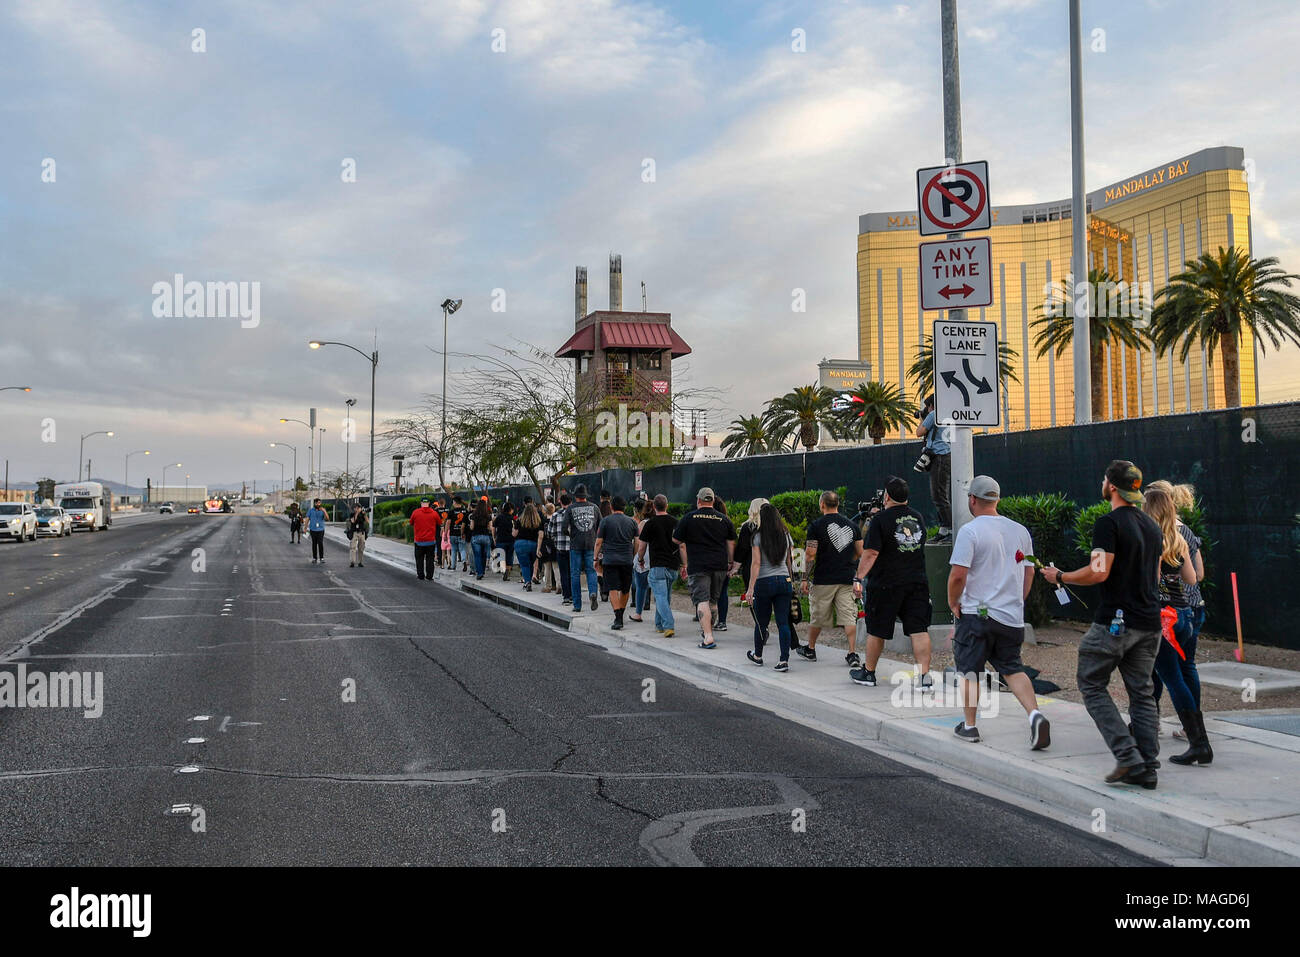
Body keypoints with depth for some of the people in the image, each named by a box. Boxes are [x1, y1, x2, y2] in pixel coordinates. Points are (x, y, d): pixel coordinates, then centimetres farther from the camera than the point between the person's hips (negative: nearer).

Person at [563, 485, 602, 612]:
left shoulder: (570, 509, -2)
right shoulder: (594, 507, 5)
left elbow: (565, 528, -8)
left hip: (575, 545, -1)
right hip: (591, 544, 2)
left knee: (575, 574, 6)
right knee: (591, 570, 9)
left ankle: (577, 605, 7)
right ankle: (593, 592, -20)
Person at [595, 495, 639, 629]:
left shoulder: (605, 521, -1)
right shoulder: (632, 521, 6)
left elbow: (599, 542, 0)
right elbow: (638, 542, 9)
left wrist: (596, 558, 9)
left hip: (609, 560, -2)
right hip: (627, 560, 2)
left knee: (613, 589, -5)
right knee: (625, 590, 15)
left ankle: (618, 619, -17)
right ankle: (620, 617, 27)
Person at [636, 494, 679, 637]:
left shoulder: (650, 523, -6)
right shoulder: (675, 522, 8)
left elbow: (642, 546, 0)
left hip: (657, 566, -5)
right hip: (673, 565, 5)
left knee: (661, 597, -9)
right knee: (666, 597, 17)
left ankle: (669, 626, -22)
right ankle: (660, 625, 28)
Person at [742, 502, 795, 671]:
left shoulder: (757, 536, -5)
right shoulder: (786, 536, 8)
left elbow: (756, 563, -10)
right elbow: (789, 562, 12)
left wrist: (750, 588, -10)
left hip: (764, 582, -3)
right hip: (784, 580, 3)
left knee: (761, 622, 10)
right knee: (783, 622, 2)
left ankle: (757, 656, 27)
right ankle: (784, 660, -4)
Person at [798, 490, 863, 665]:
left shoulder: (816, 526, -7)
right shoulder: (851, 525, 7)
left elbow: (810, 555, -10)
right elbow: (860, 553, 11)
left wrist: (804, 579, -5)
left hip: (823, 580, -3)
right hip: (847, 579, 3)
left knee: (818, 617, 11)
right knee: (849, 617, 3)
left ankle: (810, 650, 27)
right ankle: (853, 654, -4)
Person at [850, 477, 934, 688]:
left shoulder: (880, 519, -11)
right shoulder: (918, 517, 9)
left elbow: (871, 553, -15)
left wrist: (860, 578, -11)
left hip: (885, 584, -4)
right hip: (918, 582, 4)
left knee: (876, 631, 8)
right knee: (919, 630, 2)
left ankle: (868, 673, 21)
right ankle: (924, 676, -4)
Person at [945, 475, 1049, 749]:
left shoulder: (970, 530, -12)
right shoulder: (1020, 530, 8)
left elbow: (958, 575, -17)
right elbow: (1029, 572, 15)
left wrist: (953, 603, -2)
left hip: (976, 613, -5)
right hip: (1012, 616, 5)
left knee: (969, 670, 8)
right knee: (1013, 669, 13)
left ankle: (969, 726, 17)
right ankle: (1035, 714, -8)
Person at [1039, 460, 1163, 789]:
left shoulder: (1109, 522, -13)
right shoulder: (1152, 525, 12)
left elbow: (1099, 572, -20)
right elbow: (1155, 576, 19)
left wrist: (1060, 577, -7)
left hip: (1114, 621, -8)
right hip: (1149, 622, 8)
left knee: (1092, 685, 4)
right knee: (1142, 693, 11)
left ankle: (1128, 757, -4)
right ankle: (1146, 768, 11)